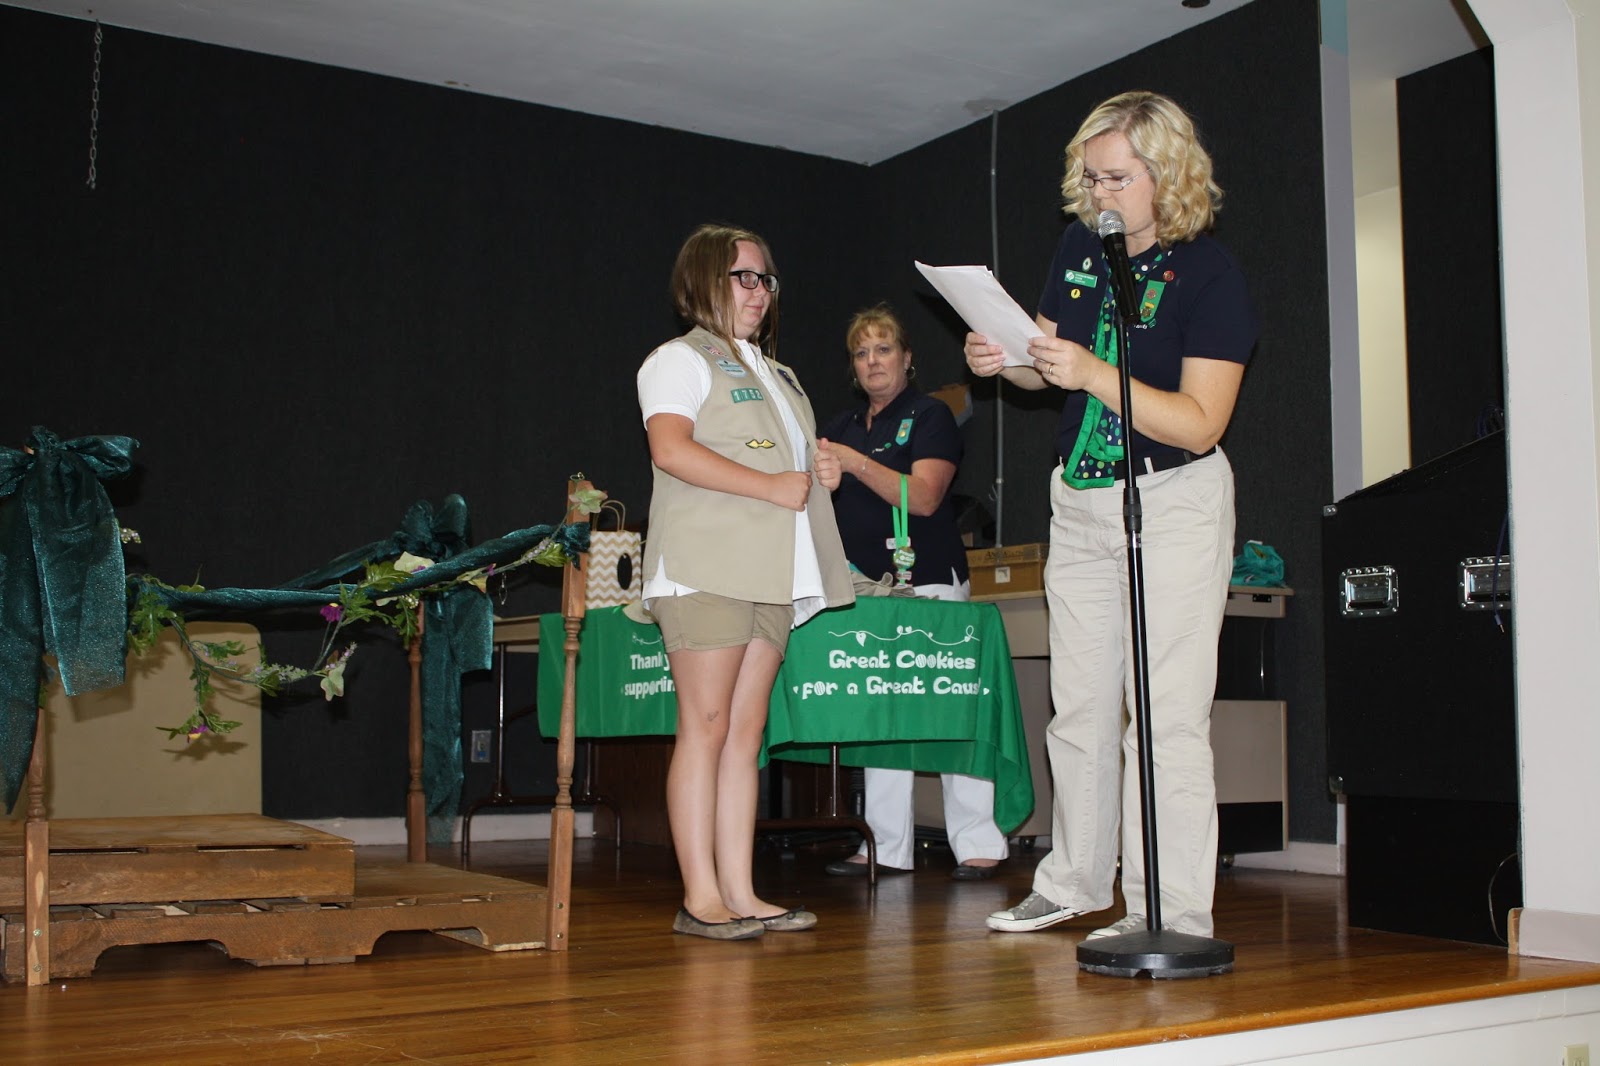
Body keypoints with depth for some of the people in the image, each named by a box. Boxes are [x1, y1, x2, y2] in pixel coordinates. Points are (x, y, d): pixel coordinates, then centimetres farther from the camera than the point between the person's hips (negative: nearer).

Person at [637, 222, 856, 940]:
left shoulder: (775, 375, 28)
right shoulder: (681, 360, 2)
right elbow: (671, 449, -15)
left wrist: (819, 474, 12)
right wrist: (774, 486, -16)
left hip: (772, 575, 8)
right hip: (706, 570, -7)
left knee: (746, 733, 4)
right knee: (705, 726, -9)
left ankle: (740, 893, 5)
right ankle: (700, 899, -8)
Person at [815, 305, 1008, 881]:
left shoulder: (930, 416, 0)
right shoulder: (843, 424, 18)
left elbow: (923, 496, -13)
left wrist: (855, 463, -18)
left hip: (927, 582, -6)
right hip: (866, 585, 6)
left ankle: (978, 844, -1)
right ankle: (887, 847, 11)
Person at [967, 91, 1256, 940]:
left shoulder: (1210, 275, -13)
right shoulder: (1080, 246, 5)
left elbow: (1199, 423, -20)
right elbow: (1049, 360, 17)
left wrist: (1094, 374, -28)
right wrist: (1004, 360, -6)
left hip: (1173, 501, -6)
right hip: (1080, 500, 6)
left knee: (1166, 713, -7)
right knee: (1079, 706, 13)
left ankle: (1171, 914, 0)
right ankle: (1077, 879, 28)